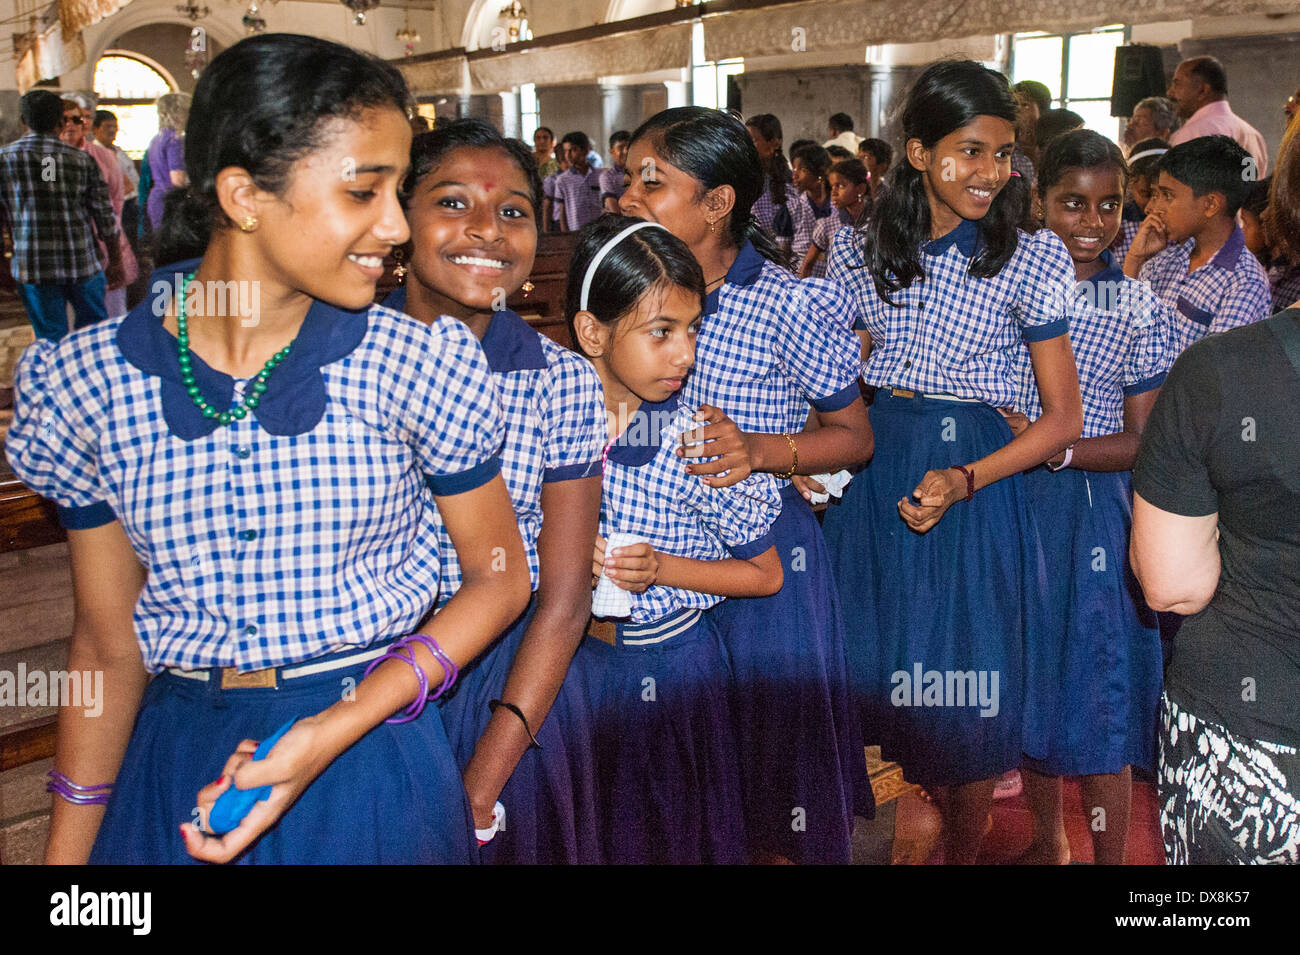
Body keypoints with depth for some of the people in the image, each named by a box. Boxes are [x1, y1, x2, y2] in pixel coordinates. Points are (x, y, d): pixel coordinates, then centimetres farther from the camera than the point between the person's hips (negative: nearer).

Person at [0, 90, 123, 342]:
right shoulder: (83, 160, 1)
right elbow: (105, 218, 2)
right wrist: (115, 261, 12)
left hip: (34, 267, -1)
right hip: (84, 264, 1)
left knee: (50, 340, 8)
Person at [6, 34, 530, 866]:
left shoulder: (419, 362, -13)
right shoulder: (84, 383, -8)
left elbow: (499, 578, -4)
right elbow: (109, 644, 2)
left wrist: (334, 731, -16)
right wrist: (68, 849, 3)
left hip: (374, 766, -1)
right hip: (175, 762, 2)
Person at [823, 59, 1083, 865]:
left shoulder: (1030, 259, -7)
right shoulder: (866, 255, 3)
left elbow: (1064, 417, -7)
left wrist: (963, 481, -19)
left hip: (977, 482, -3)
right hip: (877, 478, 3)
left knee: (968, 685, 7)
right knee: (896, 670, 12)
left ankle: (963, 849, 32)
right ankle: (943, 806, 38)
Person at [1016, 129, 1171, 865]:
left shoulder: (1138, 307, -5)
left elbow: (1143, 440, -6)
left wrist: (1057, 449, -19)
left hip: (1095, 514, -3)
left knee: (1097, 696, 4)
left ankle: (1110, 859, 23)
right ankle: (1048, 844, 36)